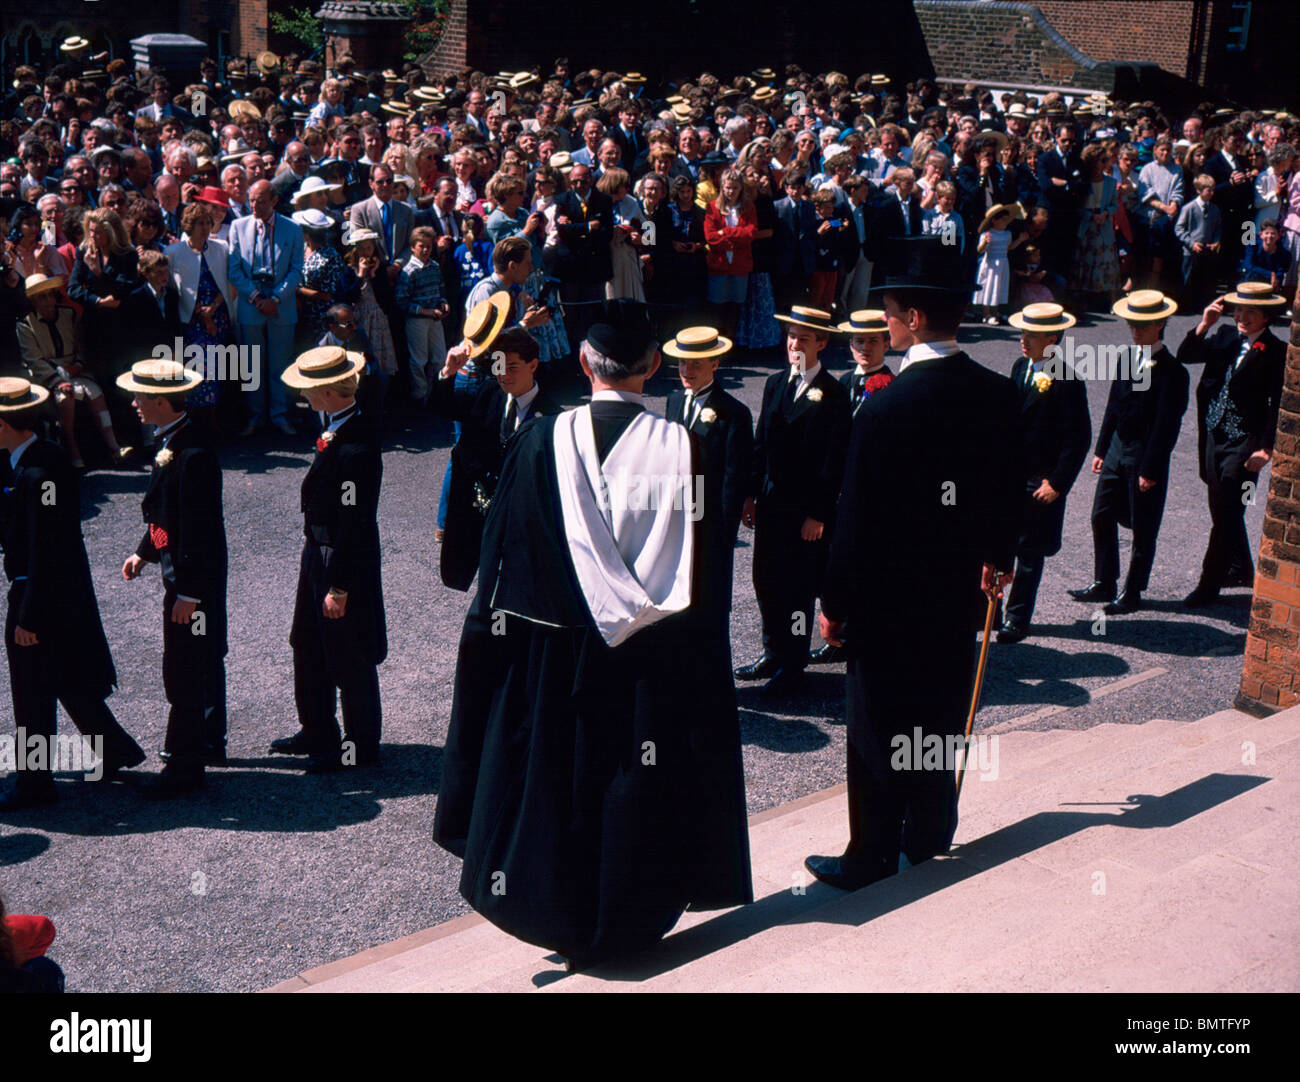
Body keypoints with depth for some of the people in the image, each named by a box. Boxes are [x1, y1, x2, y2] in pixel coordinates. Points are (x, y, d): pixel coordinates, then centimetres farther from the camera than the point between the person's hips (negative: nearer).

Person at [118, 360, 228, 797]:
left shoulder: (193, 453, -25)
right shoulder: (171, 440, 6)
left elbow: (199, 527, -25)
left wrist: (189, 592, -22)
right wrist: (144, 552, 17)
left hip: (194, 579, -10)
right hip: (181, 570, 10)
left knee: (185, 672, -2)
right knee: (203, 662, 21)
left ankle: (185, 767, 8)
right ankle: (209, 744, 36)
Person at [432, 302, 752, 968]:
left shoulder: (540, 443, -9)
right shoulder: (682, 448, -11)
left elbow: (501, 558, -4)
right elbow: (703, 580, -7)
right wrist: (700, 659, 3)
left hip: (551, 662, 0)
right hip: (652, 665, 0)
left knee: (554, 782, 15)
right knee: (637, 794, 14)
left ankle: (557, 919, 28)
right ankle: (627, 926, 27)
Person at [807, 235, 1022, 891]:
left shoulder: (887, 407, -23)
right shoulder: (999, 396, -4)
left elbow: (857, 518, -18)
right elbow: (1008, 490, 9)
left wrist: (835, 603, -8)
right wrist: (997, 555, 25)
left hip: (887, 597, -6)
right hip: (957, 591, 6)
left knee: (879, 731, 7)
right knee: (942, 720, 19)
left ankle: (871, 861, 19)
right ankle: (929, 843, 34)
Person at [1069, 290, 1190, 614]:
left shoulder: (1172, 372, -14)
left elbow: (1167, 426, -16)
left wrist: (1150, 470, -17)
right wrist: (1102, 449, 12)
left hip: (1145, 457, -7)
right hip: (1117, 449, 7)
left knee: (1143, 529, 5)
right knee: (1102, 517, 11)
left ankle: (1133, 593, 16)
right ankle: (1103, 584, 24)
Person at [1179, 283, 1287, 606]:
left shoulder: (1276, 352, -10)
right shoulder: (1224, 337, 7)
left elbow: (1278, 405, -11)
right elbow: (1185, 356, 2)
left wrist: (1266, 448, -15)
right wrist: (1204, 325, -11)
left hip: (1245, 444, -6)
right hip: (1214, 436, 6)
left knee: (1226, 516, -5)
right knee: (1222, 510, 18)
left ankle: (1209, 586, 3)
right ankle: (1240, 569, 37)